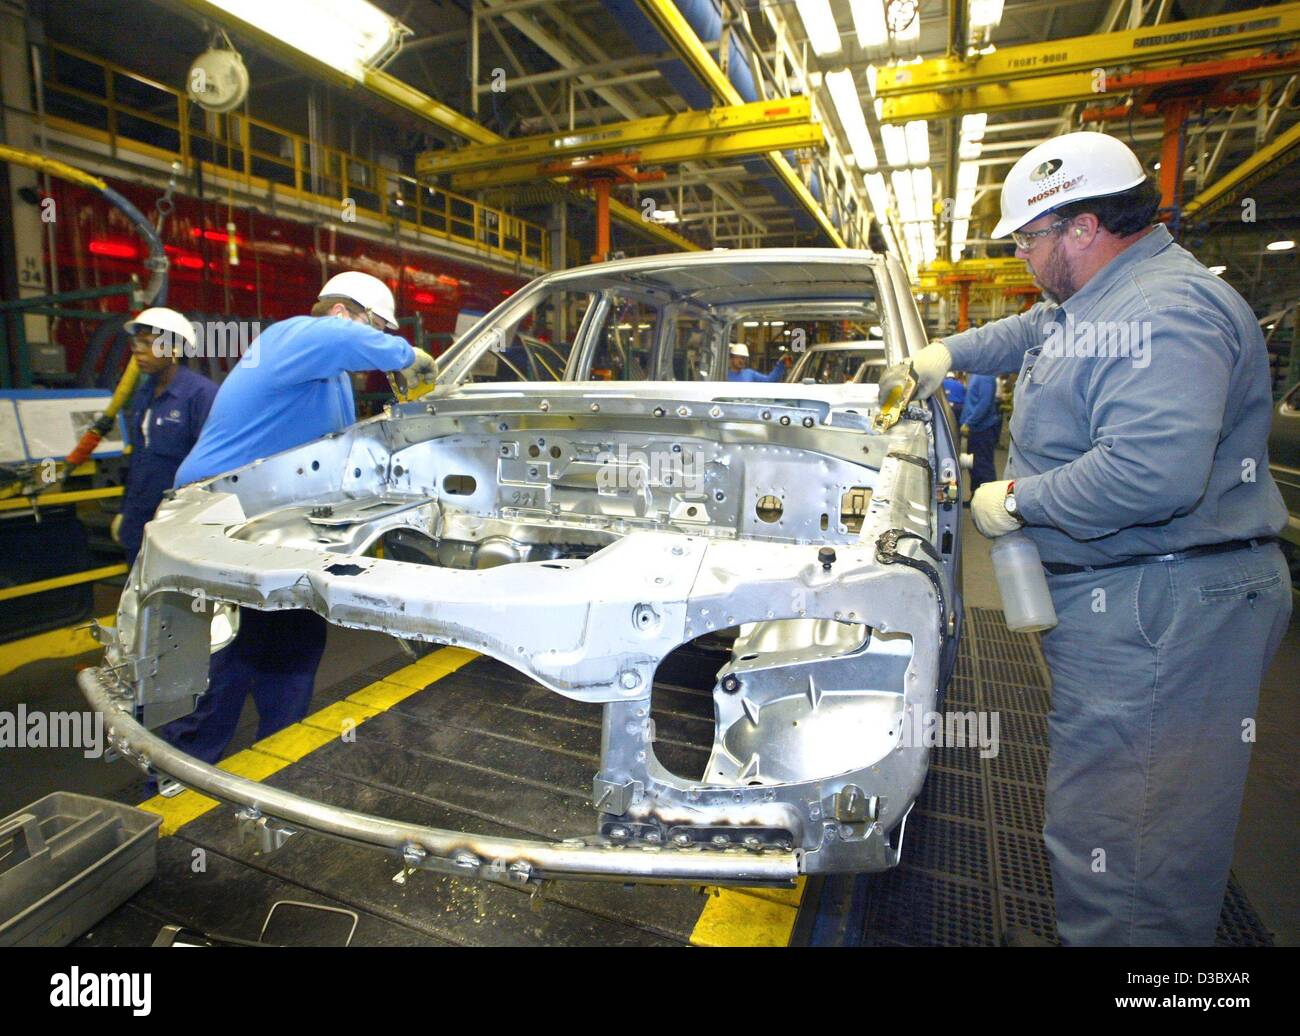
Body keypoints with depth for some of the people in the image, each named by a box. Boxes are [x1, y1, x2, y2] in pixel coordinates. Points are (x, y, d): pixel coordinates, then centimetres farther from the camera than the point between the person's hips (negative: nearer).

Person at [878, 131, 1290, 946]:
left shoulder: (1166, 312, -20)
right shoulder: (1106, 298, 16)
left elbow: (1153, 473, -33)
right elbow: (1034, 330, 39)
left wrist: (1018, 498, -20)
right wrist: (949, 351, 38)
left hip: (1158, 612, -11)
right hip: (1121, 600, 11)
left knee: (1114, 849, -3)